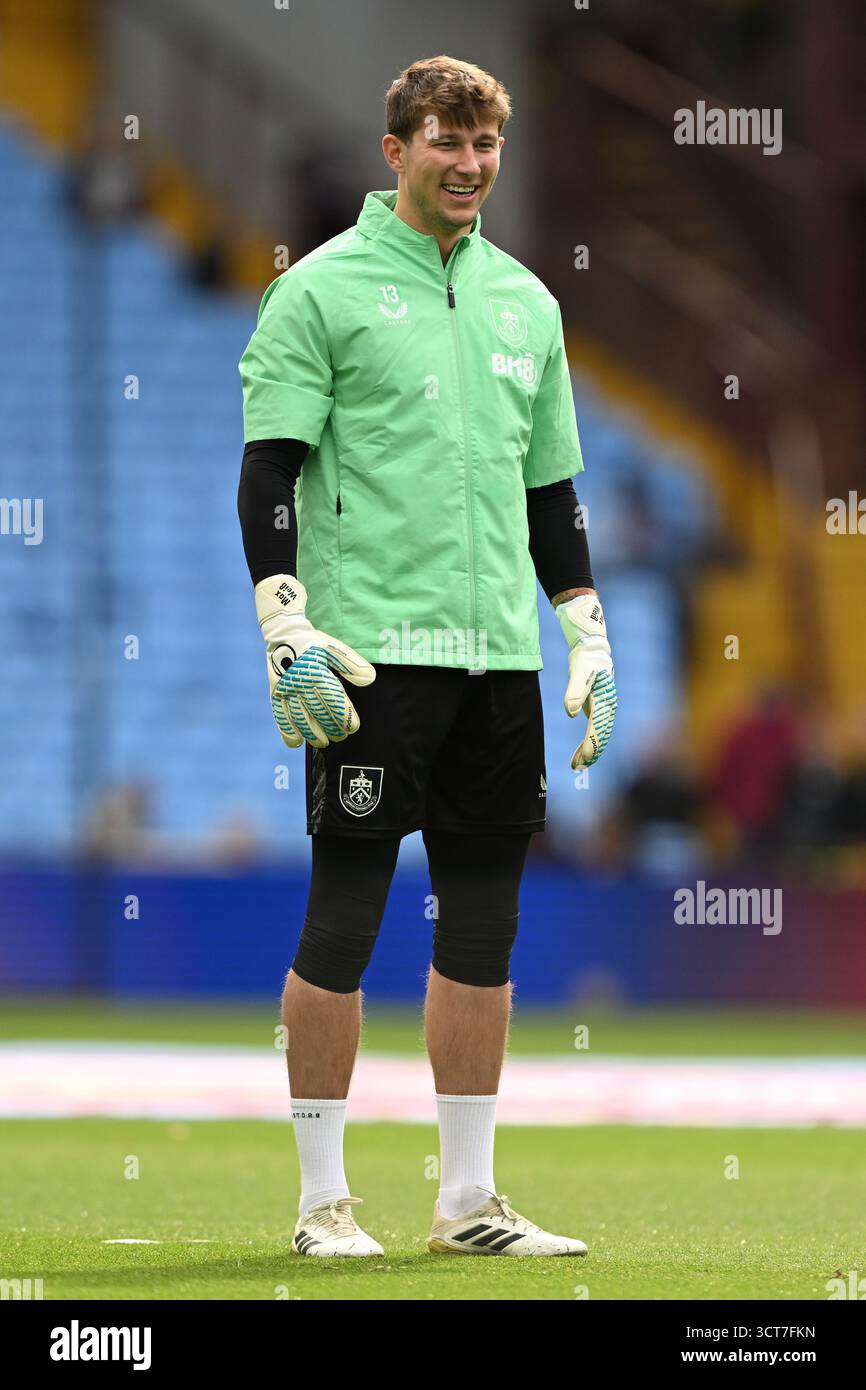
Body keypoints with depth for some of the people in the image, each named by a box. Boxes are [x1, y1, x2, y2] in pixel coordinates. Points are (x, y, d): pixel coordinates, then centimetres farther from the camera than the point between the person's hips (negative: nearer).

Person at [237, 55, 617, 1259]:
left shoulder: (526, 301, 16)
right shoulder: (321, 290, -2)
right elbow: (268, 473, -5)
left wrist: (591, 636, 16)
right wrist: (285, 626, -15)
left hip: (500, 656, 6)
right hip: (370, 653, -6)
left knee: (483, 930, 6)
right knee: (343, 919, -4)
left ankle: (469, 1201, 12)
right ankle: (323, 1200, 3)